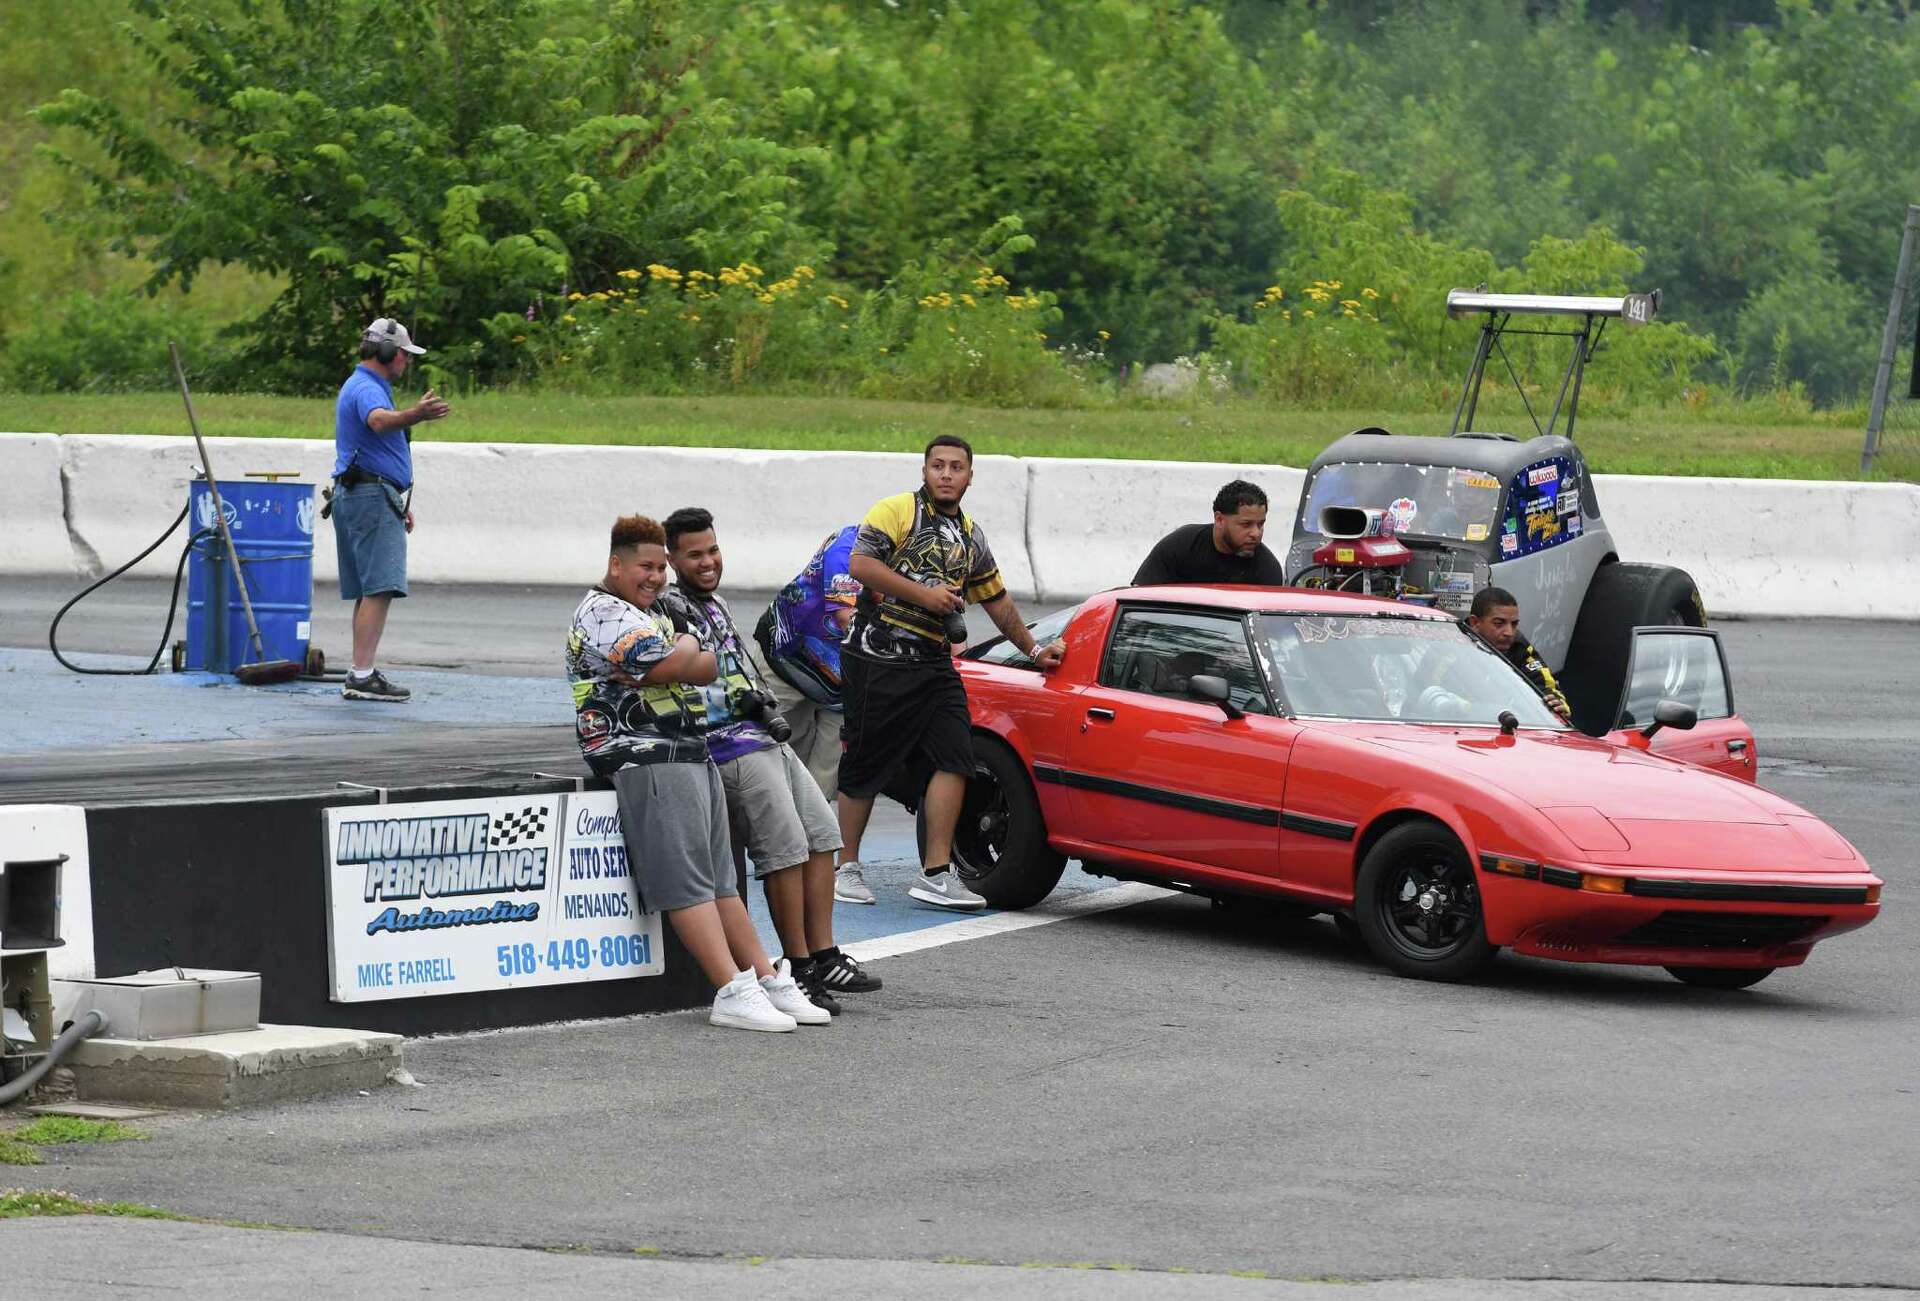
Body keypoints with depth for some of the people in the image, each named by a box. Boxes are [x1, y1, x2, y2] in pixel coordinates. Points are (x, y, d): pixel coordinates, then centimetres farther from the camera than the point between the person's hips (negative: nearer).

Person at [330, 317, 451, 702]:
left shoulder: (367, 388, 23)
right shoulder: (367, 389, -12)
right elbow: (379, 421, -37)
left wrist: (400, 503, 36)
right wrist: (415, 415, -56)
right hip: (372, 497, -11)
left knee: (370, 591, 11)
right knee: (380, 589, -17)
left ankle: (363, 673, 12)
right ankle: (361, 676, -23)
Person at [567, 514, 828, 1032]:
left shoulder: (648, 613, 27)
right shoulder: (604, 614, -7)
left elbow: (706, 669, 24)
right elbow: (667, 667, -17)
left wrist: (683, 657, 3)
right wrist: (687, 646, 3)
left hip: (690, 754, 11)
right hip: (647, 756, -11)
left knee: (720, 879, 9)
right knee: (685, 881, -15)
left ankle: (770, 982, 8)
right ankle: (733, 993, -22)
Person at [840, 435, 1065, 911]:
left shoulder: (970, 537, 19)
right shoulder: (897, 510, -3)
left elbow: (998, 600, 31)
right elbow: (860, 564, -15)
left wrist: (1033, 651, 32)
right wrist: (925, 594, -15)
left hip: (935, 663, 6)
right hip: (880, 658, -6)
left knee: (953, 757, -7)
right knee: (865, 765, -2)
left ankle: (936, 873, -7)